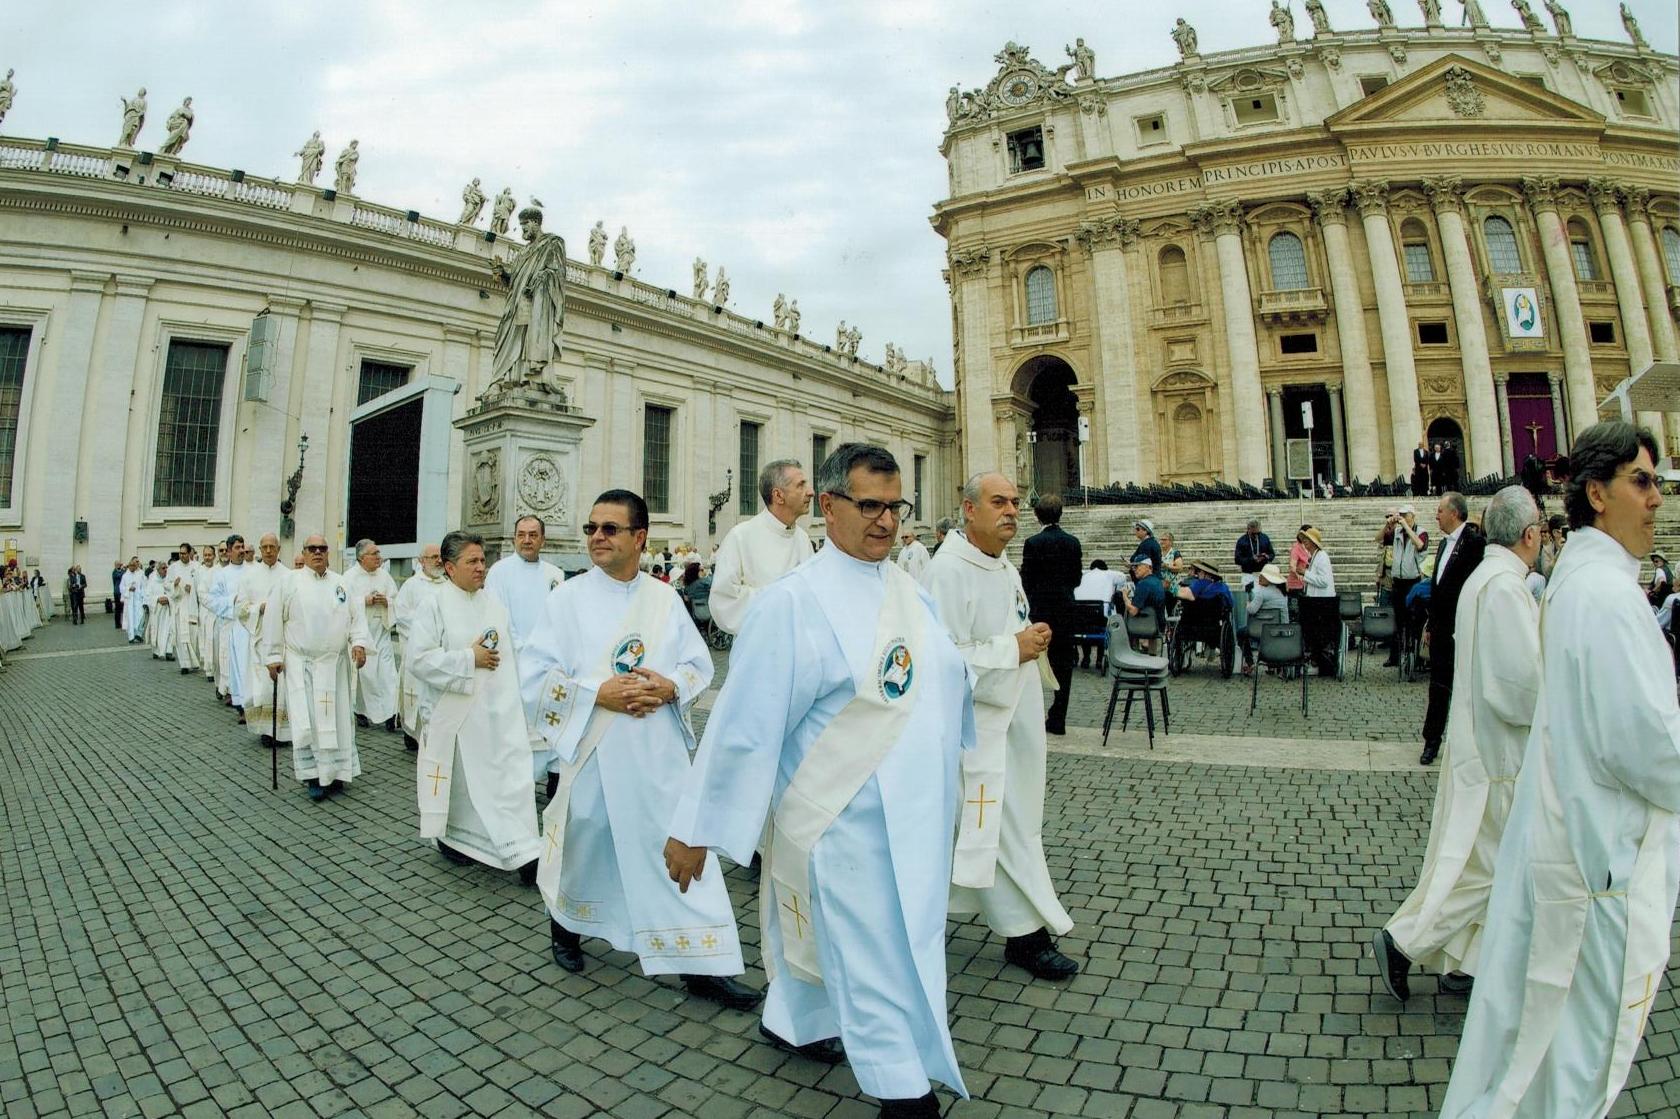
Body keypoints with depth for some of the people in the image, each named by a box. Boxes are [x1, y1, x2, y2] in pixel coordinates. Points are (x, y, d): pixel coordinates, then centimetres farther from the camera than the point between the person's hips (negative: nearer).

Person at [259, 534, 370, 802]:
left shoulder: (341, 583, 9)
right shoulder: (288, 581, 1)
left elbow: (356, 616, 6)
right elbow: (274, 620, 1)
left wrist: (359, 643, -9)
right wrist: (273, 656, -1)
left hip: (335, 662, 3)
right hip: (301, 663, -3)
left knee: (338, 718, 7)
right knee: (306, 720, -4)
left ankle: (335, 772, 18)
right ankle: (313, 775, 7)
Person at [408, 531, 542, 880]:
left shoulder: (494, 604, 9)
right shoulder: (432, 603, -6)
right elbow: (419, 658, -14)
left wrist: (514, 700, 13)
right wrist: (469, 659, -15)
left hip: (497, 709, 4)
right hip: (455, 710, -4)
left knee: (511, 775, -1)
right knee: (459, 777, 10)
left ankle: (522, 852, 3)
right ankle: (451, 836, 34)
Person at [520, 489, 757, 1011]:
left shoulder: (664, 598, 3)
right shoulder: (568, 598, -3)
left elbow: (698, 662, 6)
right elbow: (534, 675, -6)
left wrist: (670, 687, -14)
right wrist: (597, 693, -18)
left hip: (659, 754, 2)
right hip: (593, 751, -1)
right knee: (587, 846, 17)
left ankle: (701, 965, 12)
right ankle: (564, 925, 47)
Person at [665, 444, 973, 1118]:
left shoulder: (911, 593, 3)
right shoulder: (793, 602, -17)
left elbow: (949, 686, 13)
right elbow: (743, 723, -15)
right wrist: (694, 830, -10)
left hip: (917, 818, 7)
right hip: (846, 824, -7)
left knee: (824, 935, 24)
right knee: (875, 961, 7)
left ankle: (790, 1023, 49)